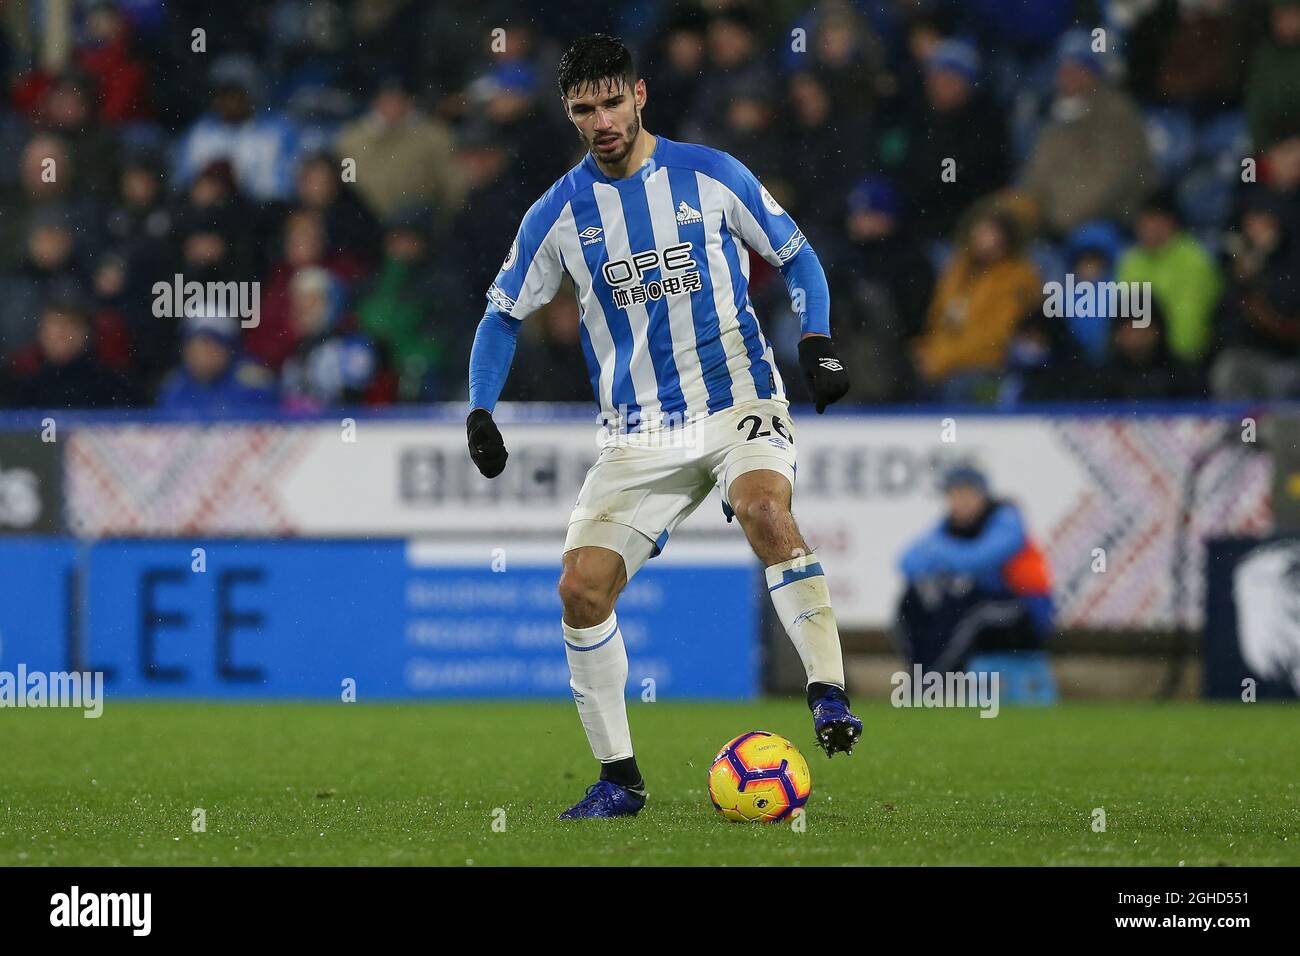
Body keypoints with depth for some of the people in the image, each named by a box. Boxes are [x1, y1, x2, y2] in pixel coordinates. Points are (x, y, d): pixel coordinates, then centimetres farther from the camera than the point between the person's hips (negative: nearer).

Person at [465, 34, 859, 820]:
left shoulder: (710, 175, -3)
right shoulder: (559, 213, 2)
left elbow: (798, 257, 7)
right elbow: (504, 314, 12)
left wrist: (818, 344, -9)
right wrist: (481, 412, -1)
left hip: (739, 401, -3)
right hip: (640, 431, 3)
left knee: (764, 508, -34)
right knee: (582, 588, -8)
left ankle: (830, 697, -34)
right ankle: (619, 779, 5)